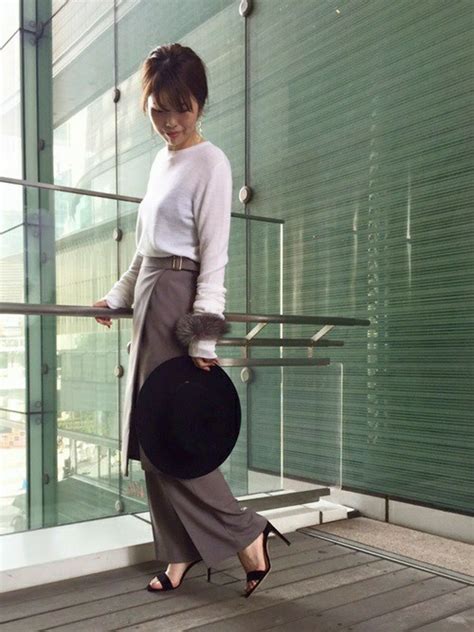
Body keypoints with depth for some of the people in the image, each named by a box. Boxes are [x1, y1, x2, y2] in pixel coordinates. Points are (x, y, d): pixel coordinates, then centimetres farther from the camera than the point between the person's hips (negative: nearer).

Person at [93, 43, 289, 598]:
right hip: (150, 302, 8)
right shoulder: (162, 161, 17)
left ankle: (246, 535, 8)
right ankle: (180, 556, 20)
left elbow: (214, 256, -13)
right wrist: (117, 297, 25)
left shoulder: (210, 163, -6)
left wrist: (204, 336, -18)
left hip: (180, 302, -8)